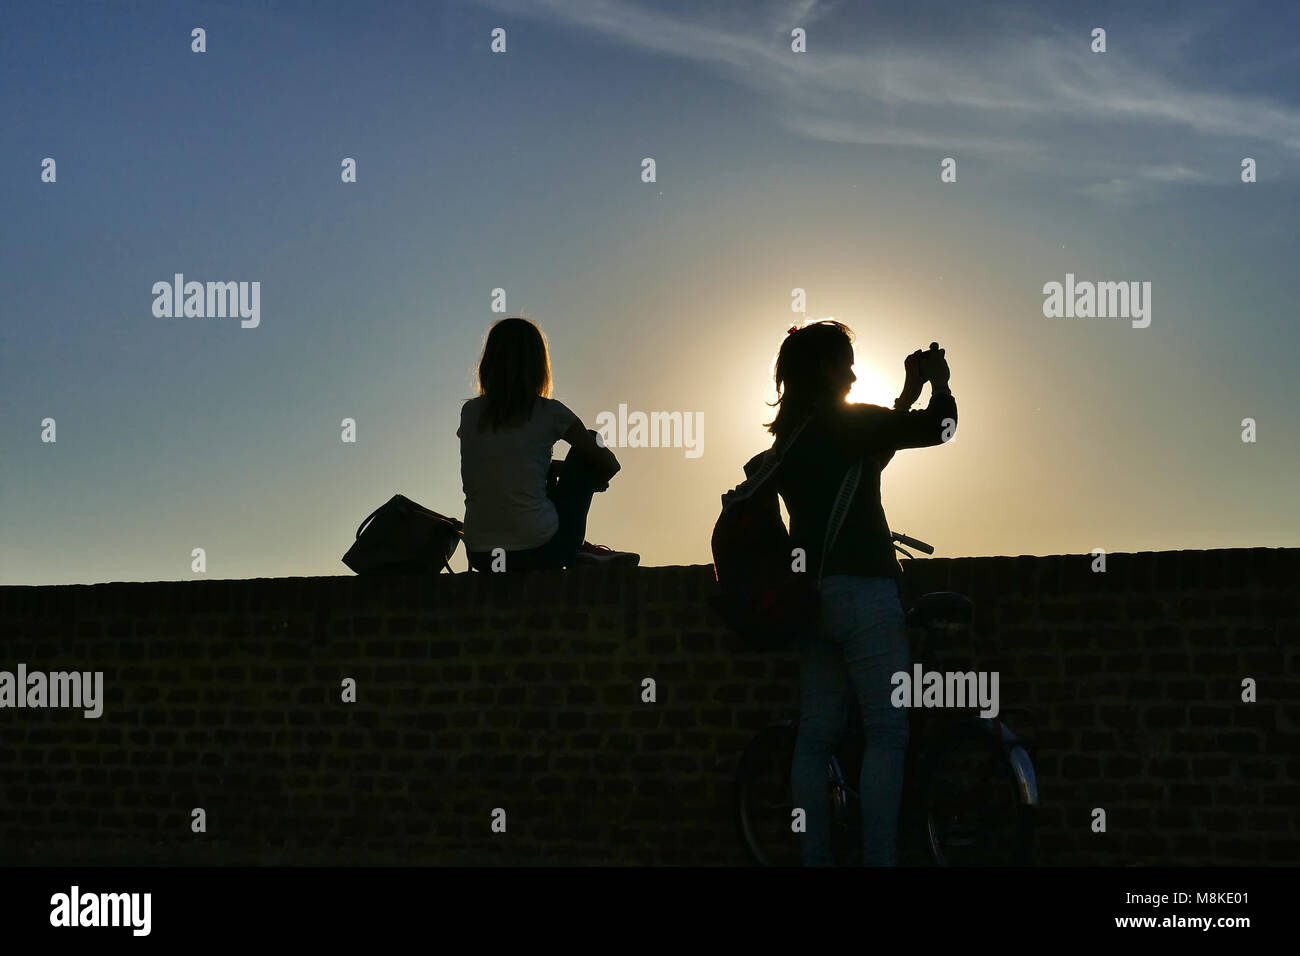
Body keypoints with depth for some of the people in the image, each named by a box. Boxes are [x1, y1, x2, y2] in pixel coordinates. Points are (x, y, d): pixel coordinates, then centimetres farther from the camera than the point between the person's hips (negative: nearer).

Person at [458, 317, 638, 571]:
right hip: (537, 554, -4)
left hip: (479, 557, 4)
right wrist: (592, 481, 29)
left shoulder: (470, 412, 4)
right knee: (589, 445, 19)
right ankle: (578, 550, 23)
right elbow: (609, 464, 6)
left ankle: (577, 550, 36)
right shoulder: (548, 412, -5)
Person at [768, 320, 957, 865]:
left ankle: (814, 857, 6)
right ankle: (878, 857, -13)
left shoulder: (789, 436, 16)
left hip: (810, 593, 8)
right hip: (861, 589, -8)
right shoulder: (846, 422, -8)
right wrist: (938, 382, 12)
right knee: (887, 732, -7)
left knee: (815, 736, 7)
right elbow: (940, 428, -8)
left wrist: (909, 394, 26)